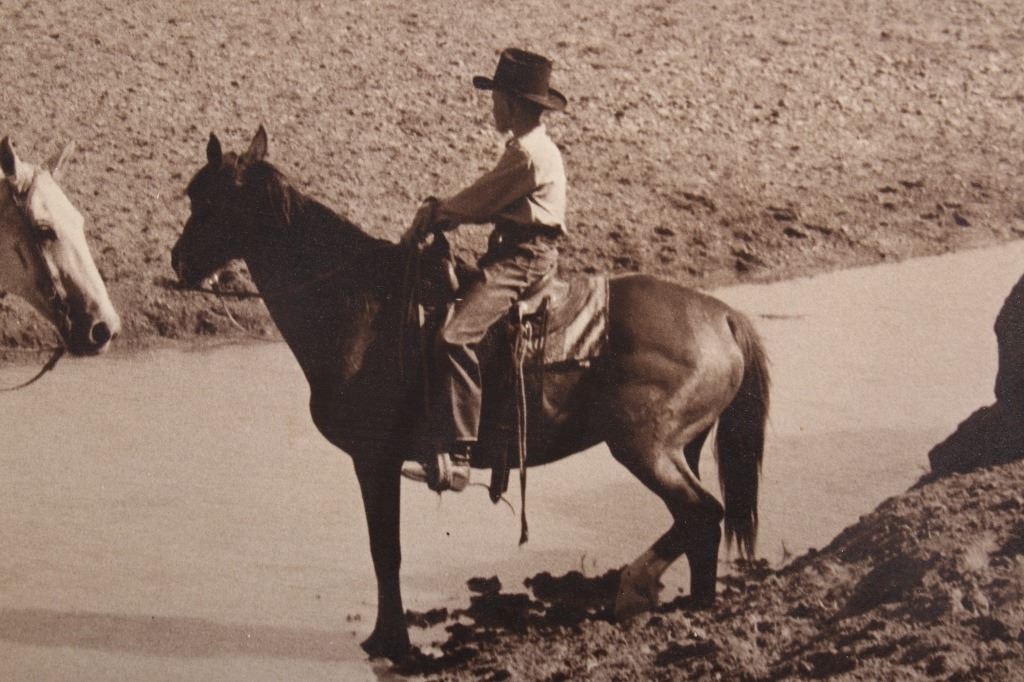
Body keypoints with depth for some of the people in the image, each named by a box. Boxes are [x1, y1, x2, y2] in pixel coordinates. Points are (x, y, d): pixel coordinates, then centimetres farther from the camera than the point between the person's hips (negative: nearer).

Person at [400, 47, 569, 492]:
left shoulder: (528, 154, -16)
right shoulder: (530, 148, 17)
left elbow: (478, 204, -12)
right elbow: (488, 203, 20)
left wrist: (437, 214, 3)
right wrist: (441, 211, 8)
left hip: (522, 259, -12)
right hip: (515, 252, 12)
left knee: (455, 338, -27)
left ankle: (453, 458, -33)